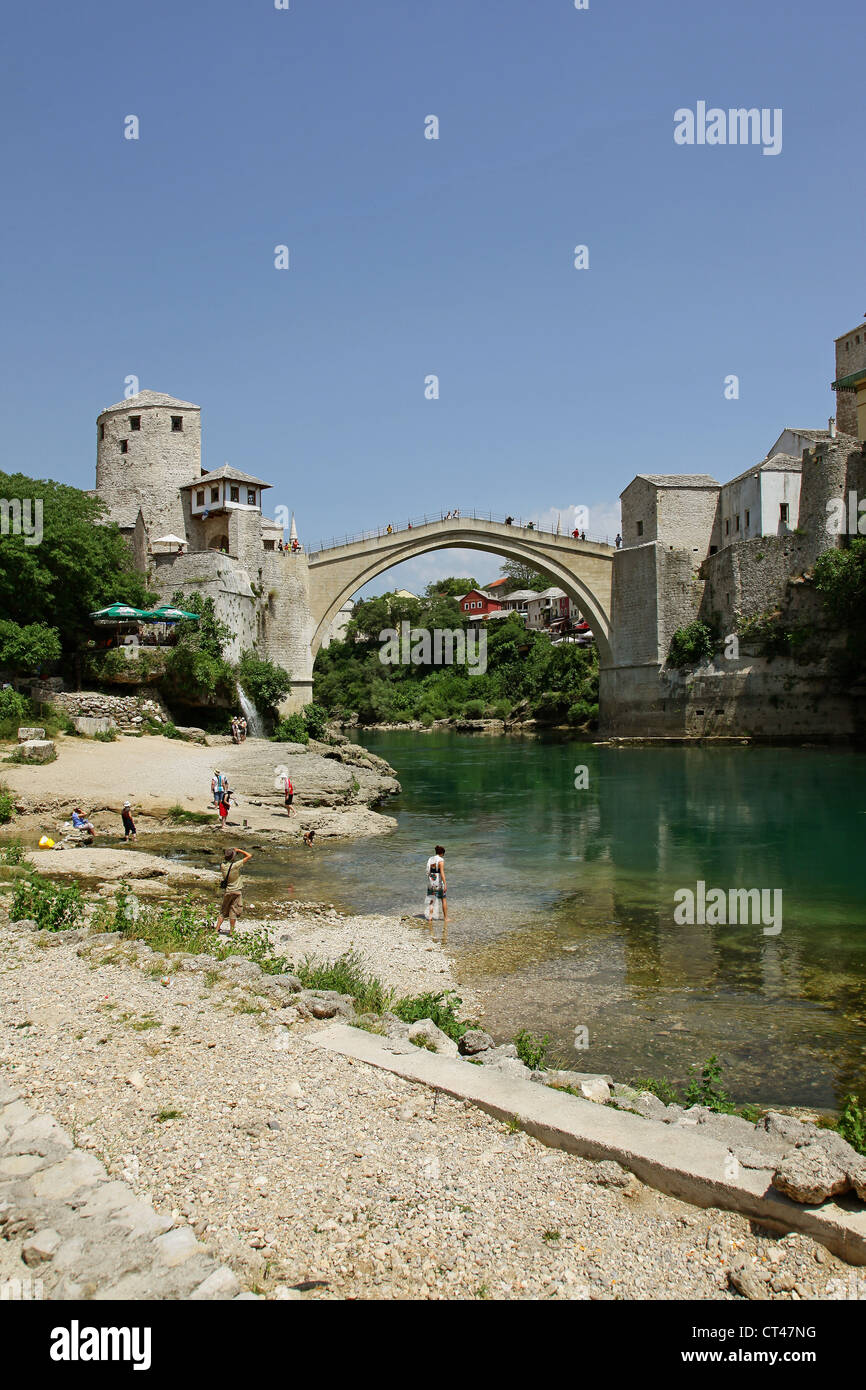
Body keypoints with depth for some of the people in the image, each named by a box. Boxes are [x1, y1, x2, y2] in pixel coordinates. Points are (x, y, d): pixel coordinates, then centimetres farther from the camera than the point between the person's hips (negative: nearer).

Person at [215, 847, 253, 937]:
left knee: (223, 911, 17)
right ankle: (231, 931, 8)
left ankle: (217, 929, 14)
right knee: (233, 912, 5)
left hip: (226, 892, 4)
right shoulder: (235, 865, -21)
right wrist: (240, 850, -6)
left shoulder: (223, 865, -8)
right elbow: (249, 856, -18)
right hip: (236, 892, -4)